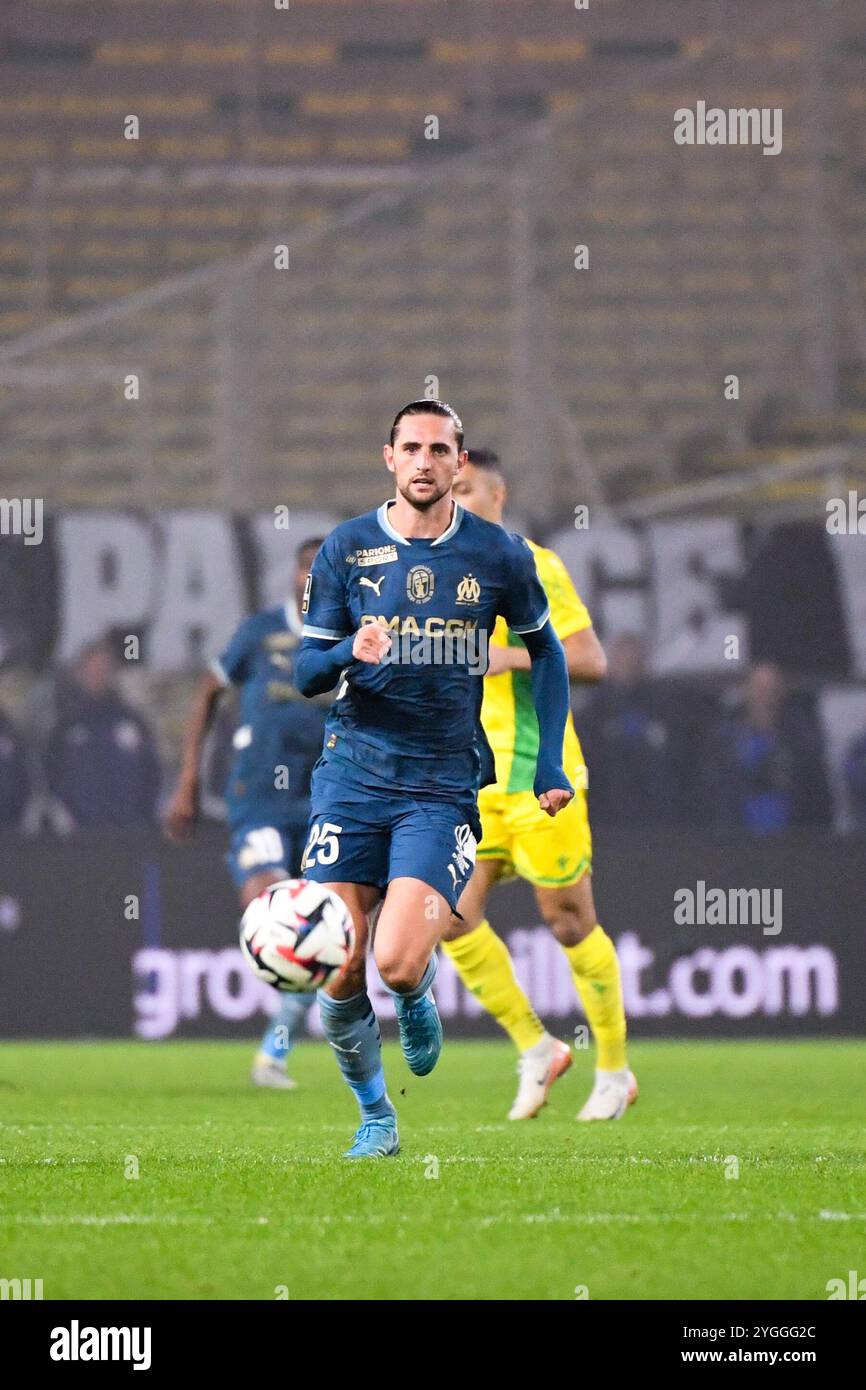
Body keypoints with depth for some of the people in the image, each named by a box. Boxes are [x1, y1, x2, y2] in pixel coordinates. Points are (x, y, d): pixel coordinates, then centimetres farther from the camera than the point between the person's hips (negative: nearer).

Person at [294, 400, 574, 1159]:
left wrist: (549, 763, 9)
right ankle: (374, 1117, 19)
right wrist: (348, 654, -19)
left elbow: (545, 650, 15)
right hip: (353, 774, 1)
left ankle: (419, 995, 18)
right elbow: (307, 671, 4)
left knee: (397, 962, -20)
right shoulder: (346, 548, 2)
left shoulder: (499, 554, 1)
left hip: (444, 783, -1)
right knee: (339, 974, -4)